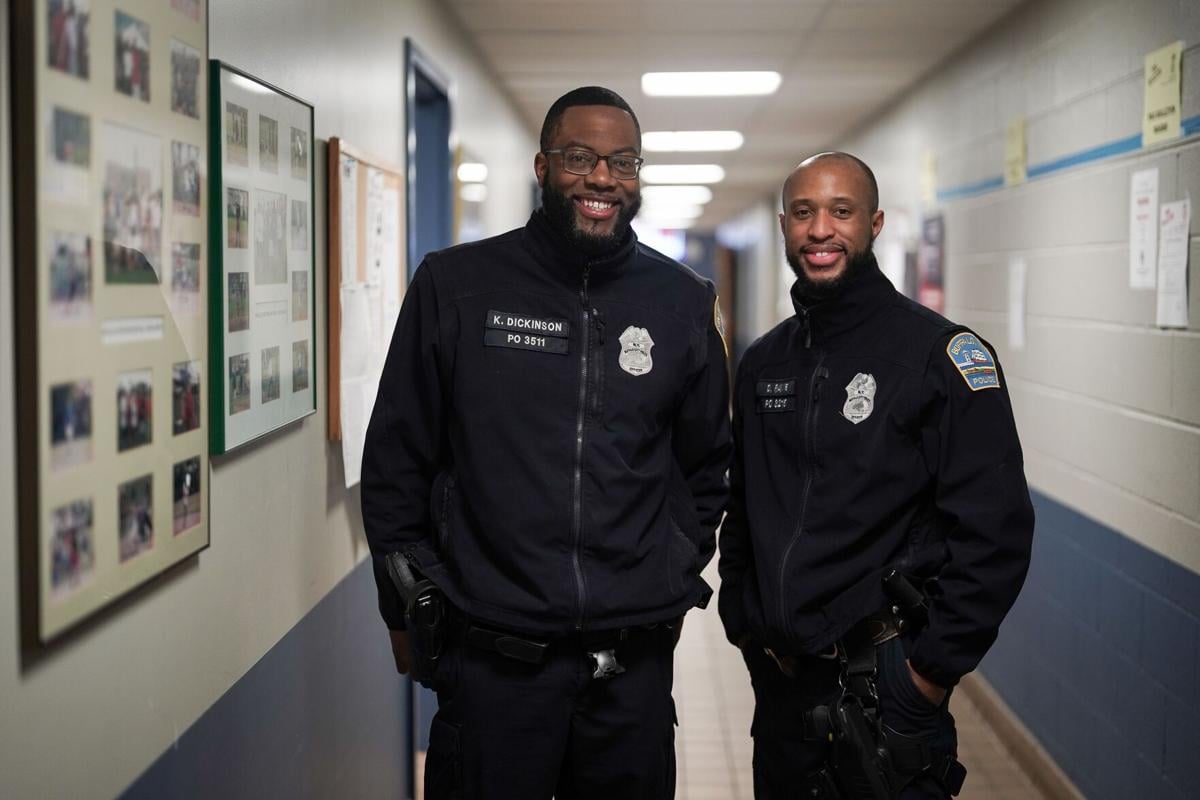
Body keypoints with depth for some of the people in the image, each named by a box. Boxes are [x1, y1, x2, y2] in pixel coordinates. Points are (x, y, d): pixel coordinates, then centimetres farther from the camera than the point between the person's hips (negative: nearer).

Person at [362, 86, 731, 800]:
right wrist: (409, 609, 3)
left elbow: (707, 465, 16)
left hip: (634, 660, 2)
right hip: (490, 656, -2)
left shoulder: (683, 301, 6)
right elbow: (397, 463, 3)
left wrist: (676, 582, 10)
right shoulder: (455, 285, -1)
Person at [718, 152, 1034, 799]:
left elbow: (996, 529, -13)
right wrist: (740, 621, 11)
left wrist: (937, 666, -14)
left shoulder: (940, 354, -9)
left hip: (885, 680, -5)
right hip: (779, 678, 6)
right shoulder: (762, 364, 9)